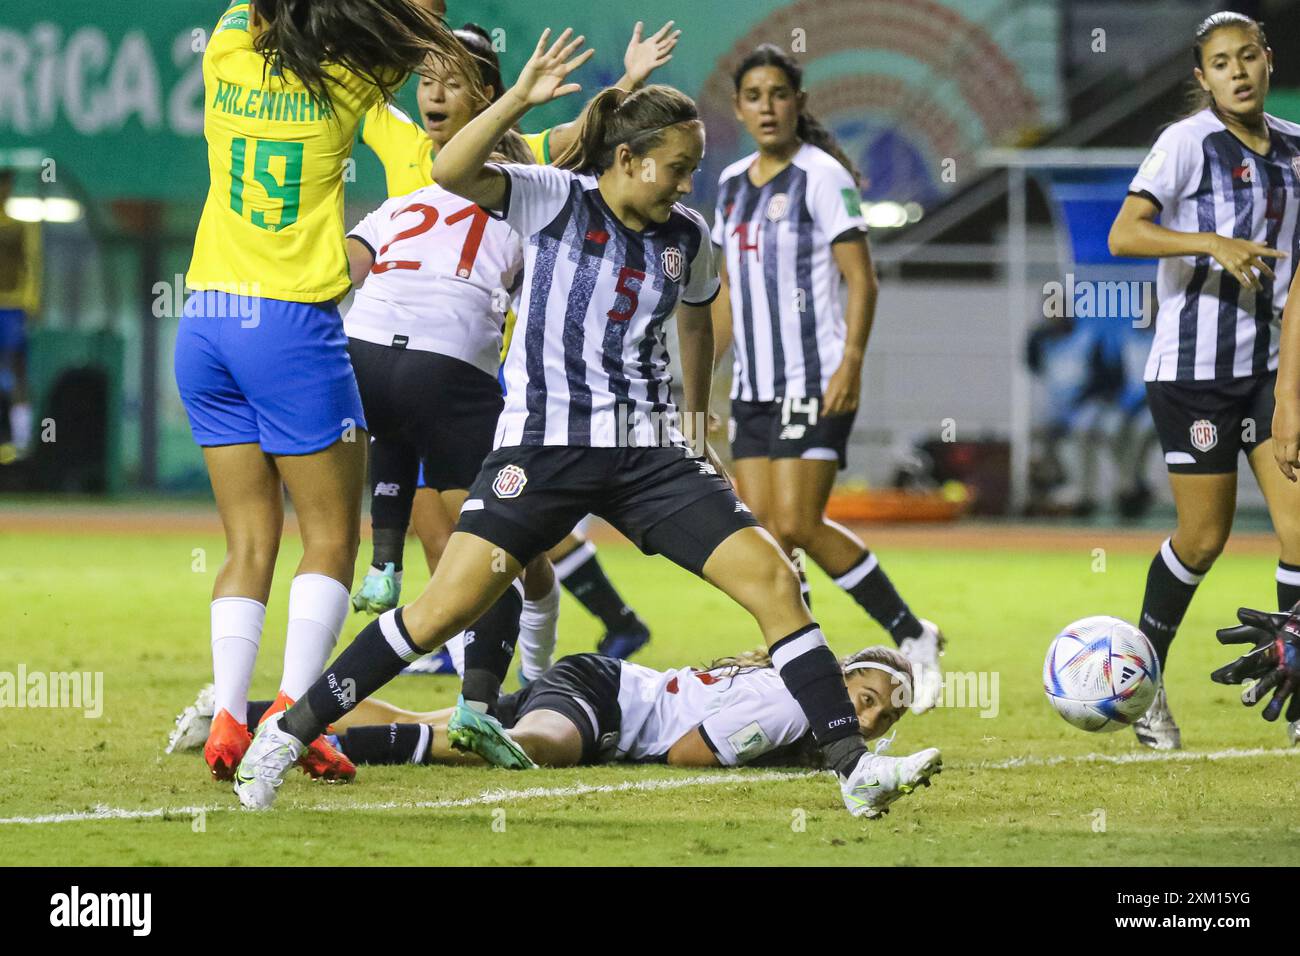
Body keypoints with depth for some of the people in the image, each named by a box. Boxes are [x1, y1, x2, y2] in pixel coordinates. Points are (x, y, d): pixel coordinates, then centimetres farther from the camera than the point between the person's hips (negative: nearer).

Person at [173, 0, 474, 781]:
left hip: (208, 317, 5)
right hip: (292, 324, -5)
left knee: (251, 540, 8)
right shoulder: (341, 83, -7)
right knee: (331, 538, 4)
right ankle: (295, 710, -11)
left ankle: (228, 718, -5)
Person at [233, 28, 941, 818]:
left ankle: (855, 767, -7)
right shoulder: (555, 200, -6)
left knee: (775, 579, -9)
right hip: (545, 447, -4)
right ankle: (289, 734, 4)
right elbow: (451, 172, -21)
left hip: (649, 450, 4)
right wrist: (522, 97, -29)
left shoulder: (687, 236, 6)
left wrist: (697, 422, 31)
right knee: (444, 611, -10)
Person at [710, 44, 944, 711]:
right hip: (754, 385, 7)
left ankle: (913, 638, -2)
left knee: (797, 526, -14)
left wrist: (851, 363, -21)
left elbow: (861, 280, -11)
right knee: (761, 533, 0)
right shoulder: (731, 185, 13)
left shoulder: (821, 176, -7)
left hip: (814, 382, -7)